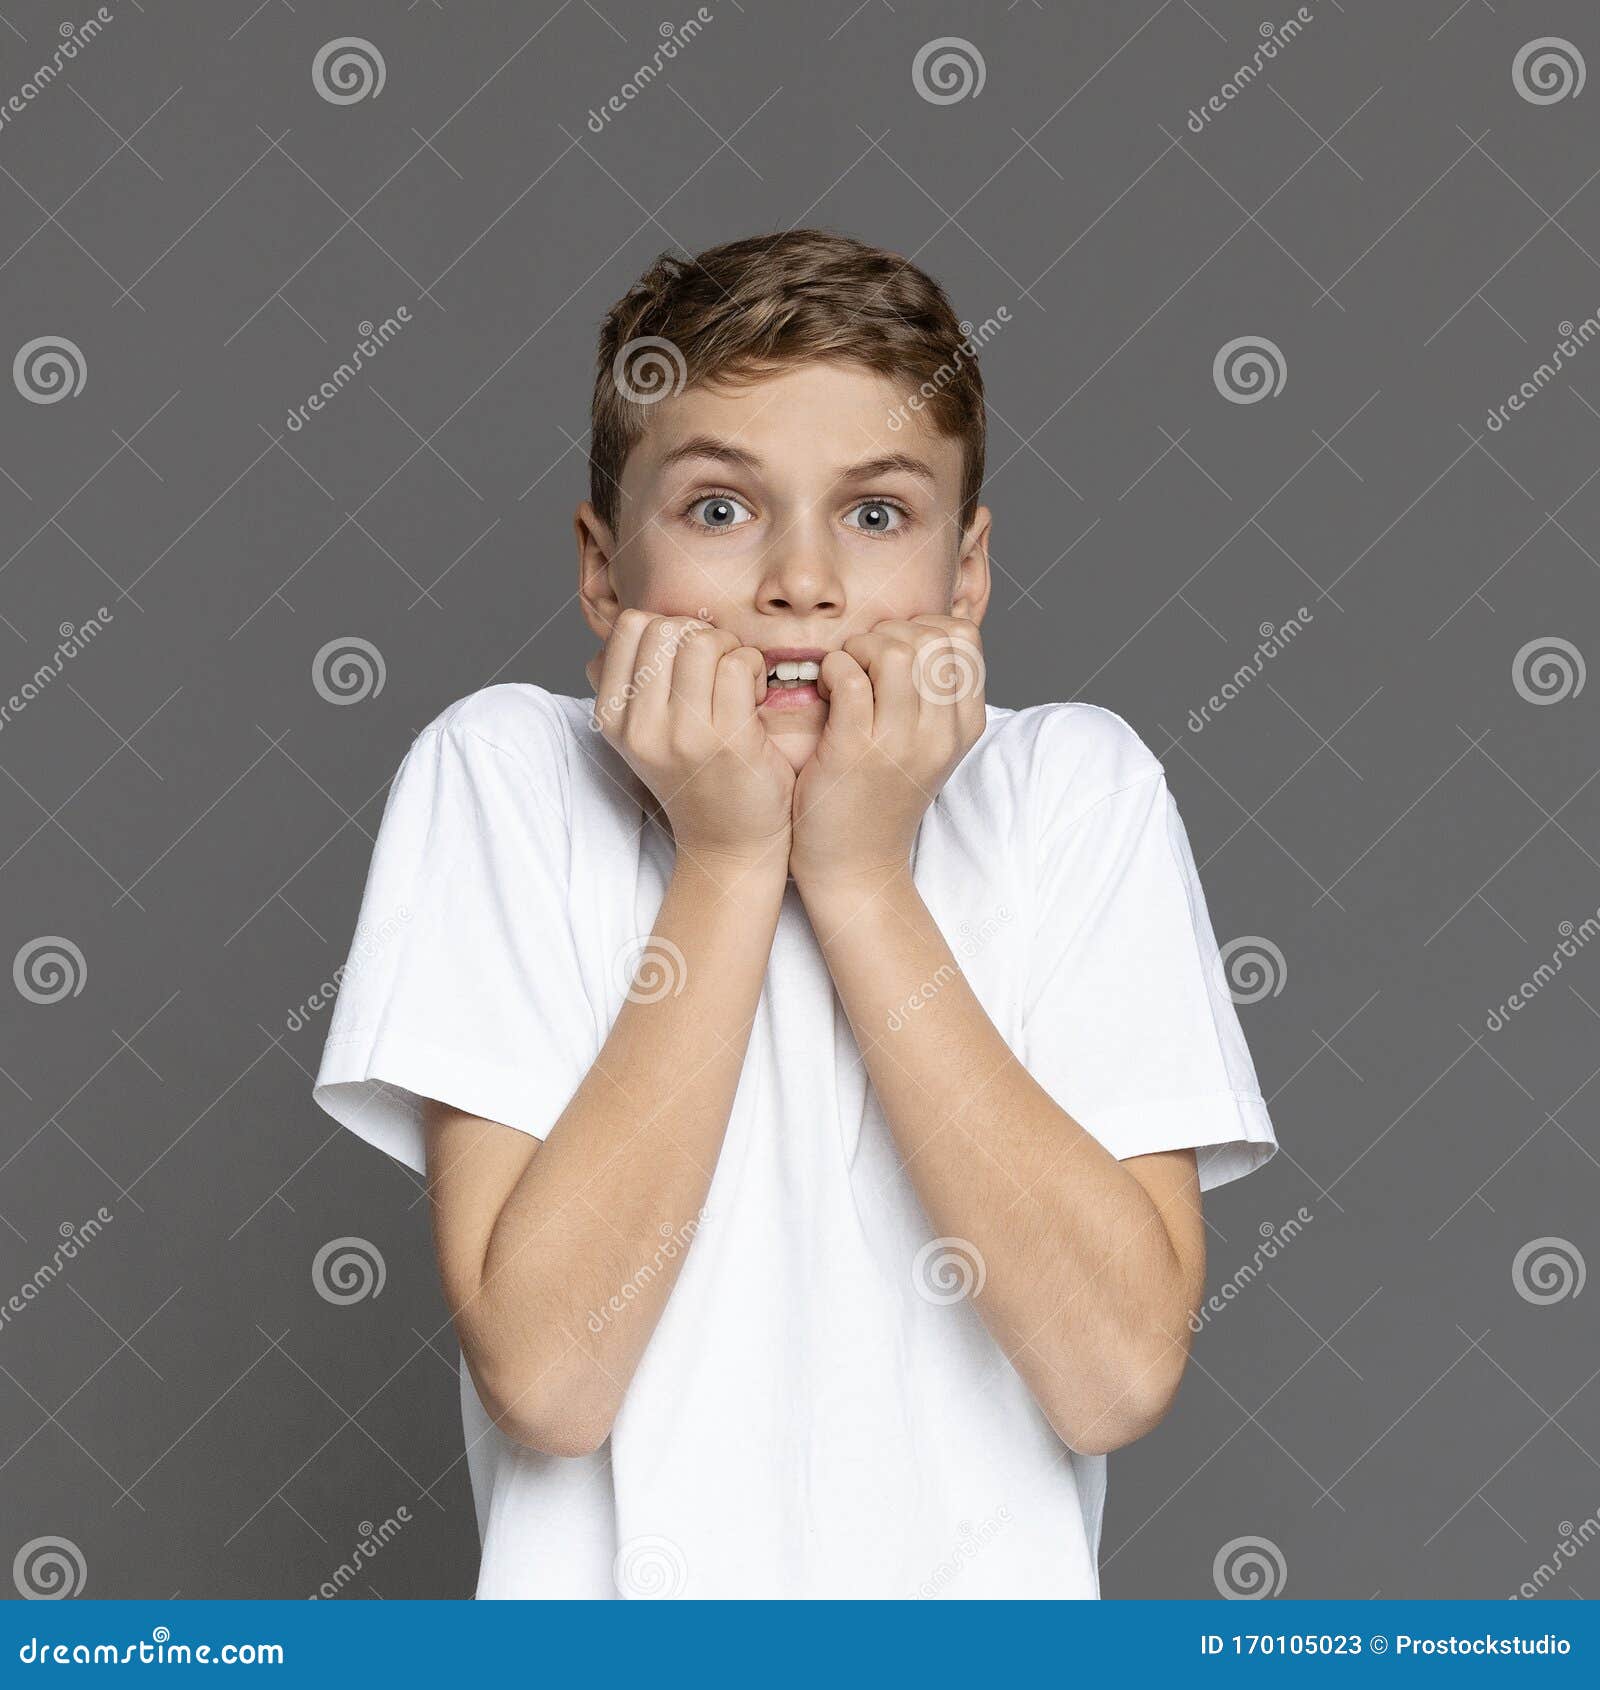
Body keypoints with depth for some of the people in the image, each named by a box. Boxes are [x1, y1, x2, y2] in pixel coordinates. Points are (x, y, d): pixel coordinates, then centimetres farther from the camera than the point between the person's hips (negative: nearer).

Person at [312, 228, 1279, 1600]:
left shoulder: (1076, 791, -2)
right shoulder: (502, 779, -4)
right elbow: (541, 1378, -12)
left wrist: (859, 874, -12)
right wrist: (729, 862, -13)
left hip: (982, 1581, 0)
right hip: (614, 1583, 0)